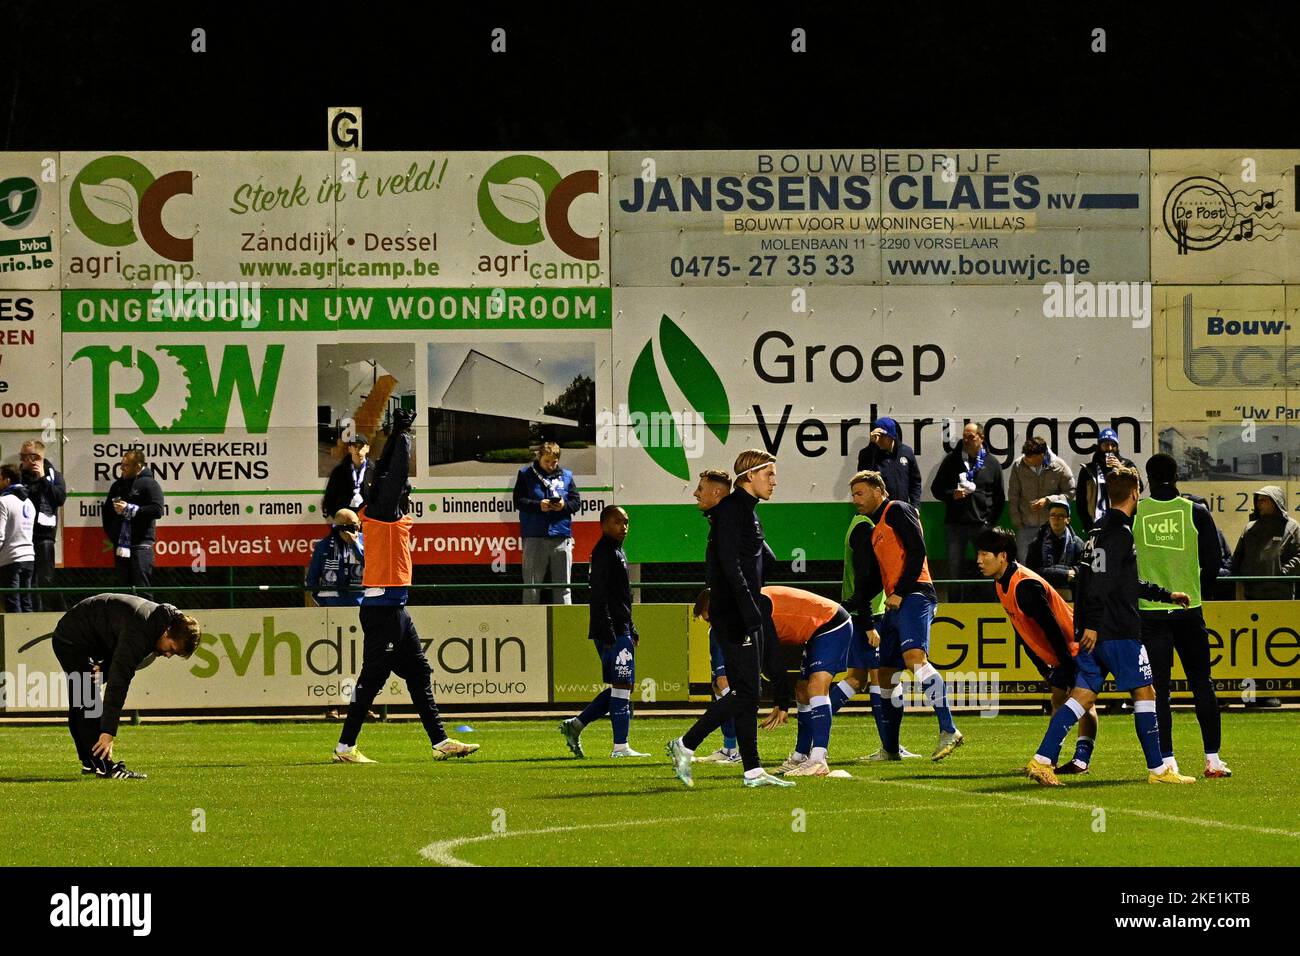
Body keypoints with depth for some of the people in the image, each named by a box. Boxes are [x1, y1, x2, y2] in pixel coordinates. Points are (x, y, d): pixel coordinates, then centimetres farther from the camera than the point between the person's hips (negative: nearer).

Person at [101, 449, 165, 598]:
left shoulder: (149, 484, -4)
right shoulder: (118, 485, 15)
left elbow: (158, 510, -15)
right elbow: (106, 511, 25)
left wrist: (129, 509, -14)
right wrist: (110, 533, 15)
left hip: (141, 545, -6)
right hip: (121, 545, 6)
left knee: (140, 588, -11)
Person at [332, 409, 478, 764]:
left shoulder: (378, 513, 13)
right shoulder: (383, 513, -10)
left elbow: (386, 469, 23)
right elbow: (396, 470, -16)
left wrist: (398, 432, 23)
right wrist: (403, 433, -5)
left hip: (394, 608, 10)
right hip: (383, 607, -10)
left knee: (419, 672, 11)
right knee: (372, 677, -8)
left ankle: (440, 741, 13)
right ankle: (345, 747, -5)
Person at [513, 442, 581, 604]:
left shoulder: (566, 476, 13)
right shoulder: (526, 475, 7)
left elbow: (577, 502, 11)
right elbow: (518, 501, -1)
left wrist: (564, 505, -10)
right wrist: (538, 505, -16)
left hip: (561, 536, 2)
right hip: (534, 537, -2)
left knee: (563, 585, 4)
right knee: (531, 585, -1)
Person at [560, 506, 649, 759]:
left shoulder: (617, 552, 20)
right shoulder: (604, 552, -12)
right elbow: (599, 596, -19)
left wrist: (631, 630, 25)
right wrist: (609, 634, -23)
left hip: (620, 630, 10)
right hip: (612, 631, -10)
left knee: (622, 687, 12)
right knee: (622, 686, -8)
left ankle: (575, 725, 15)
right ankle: (620, 747, -5)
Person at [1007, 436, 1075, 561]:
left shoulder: (1059, 466, -10)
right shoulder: (1018, 466, -7)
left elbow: (1070, 492, -4)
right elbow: (1013, 497, 0)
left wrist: (1047, 500, -17)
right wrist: (1017, 522, -2)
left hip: (1051, 525, -1)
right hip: (1026, 526, 1)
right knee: (1023, 560, 6)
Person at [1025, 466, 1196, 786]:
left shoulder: (1100, 529, 19)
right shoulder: (1120, 532, -12)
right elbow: (1102, 582, -22)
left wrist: (1167, 595, 35)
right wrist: (1092, 624, -25)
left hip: (1094, 631, 9)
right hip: (1118, 631, -9)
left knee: (1083, 695, 4)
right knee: (1144, 692, 1)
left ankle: (1042, 760, -6)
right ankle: (1158, 769, 5)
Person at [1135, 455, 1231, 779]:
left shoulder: (1133, 514, -1)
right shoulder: (1196, 513, 0)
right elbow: (1212, 564, 2)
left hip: (1149, 611, -1)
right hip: (1189, 610, 1)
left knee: (1157, 688, 2)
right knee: (1201, 683, 9)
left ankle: (1167, 762, -3)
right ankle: (1212, 760, 7)